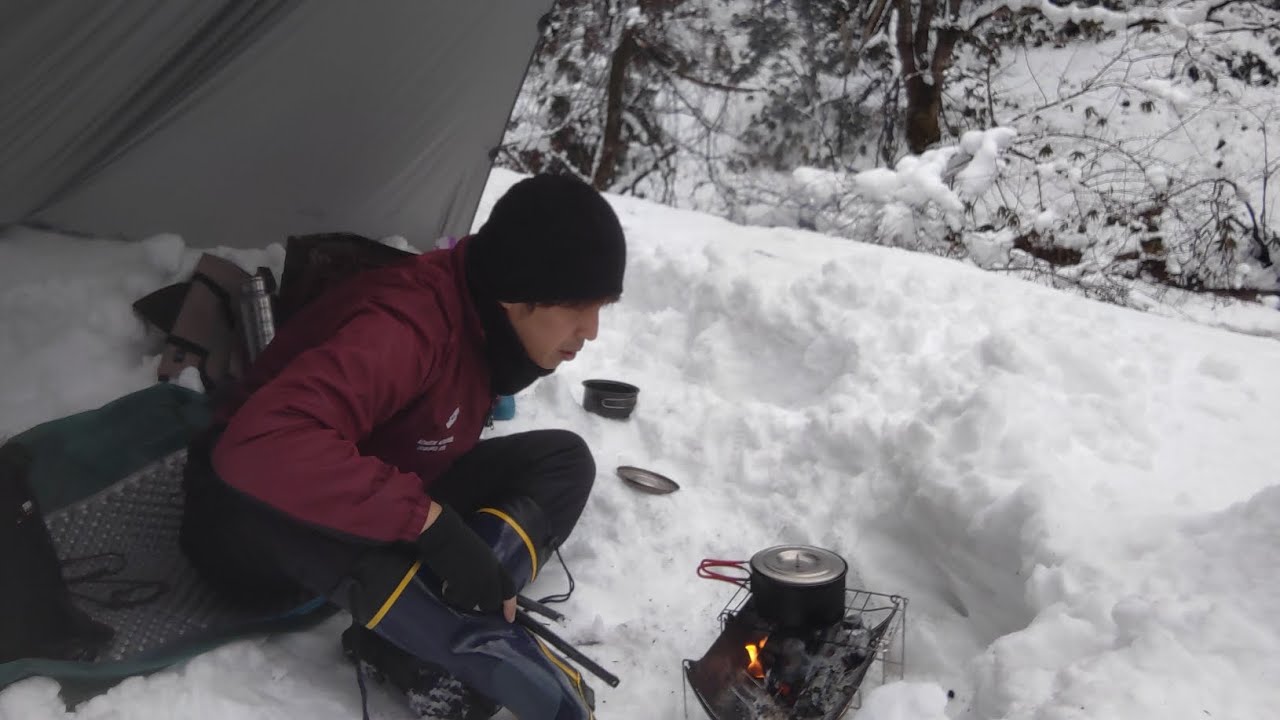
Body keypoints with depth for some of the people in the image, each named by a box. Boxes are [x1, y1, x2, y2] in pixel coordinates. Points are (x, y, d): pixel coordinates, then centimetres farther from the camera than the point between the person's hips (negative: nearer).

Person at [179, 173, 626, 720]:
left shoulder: (493, 325, -8)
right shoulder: (408, 322, -32)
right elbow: (262, 445, -45)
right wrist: (434, 524, -43)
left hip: (390, 522, 7)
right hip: (262, 518, -7)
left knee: (563, 459, -8)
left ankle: (428, 646, -26)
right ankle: (484, 651, -34)